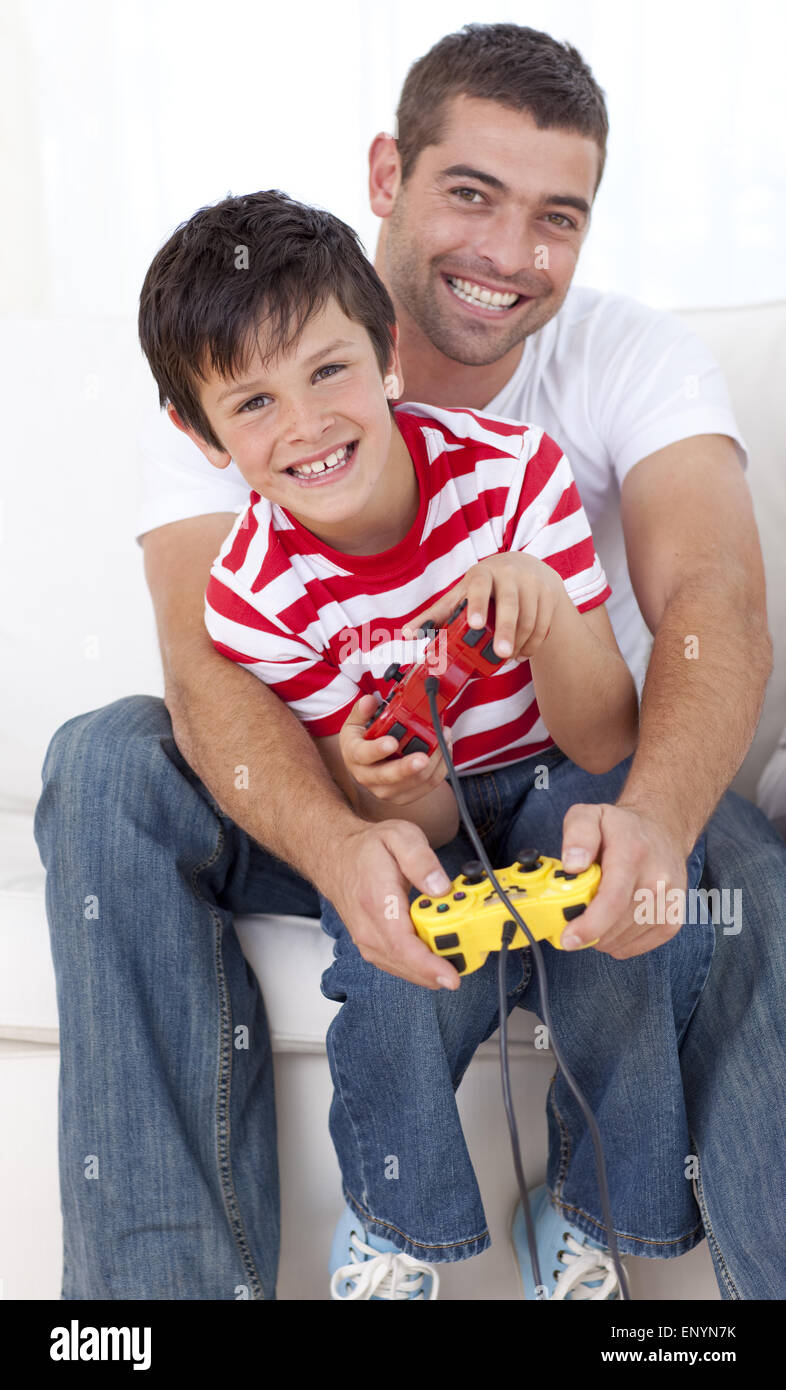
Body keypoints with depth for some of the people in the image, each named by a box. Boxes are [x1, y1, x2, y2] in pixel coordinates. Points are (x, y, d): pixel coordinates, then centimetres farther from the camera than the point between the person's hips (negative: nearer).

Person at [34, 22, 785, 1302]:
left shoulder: (636, 360, -9)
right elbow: (209, 666, -26)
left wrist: (654, 814, -49)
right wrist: (339, 846, -47)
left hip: (571, 801, 0)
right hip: (322, 809, 1)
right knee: (102, 763, -25)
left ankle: (623, 1202, -5)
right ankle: (168, 1268, -18)